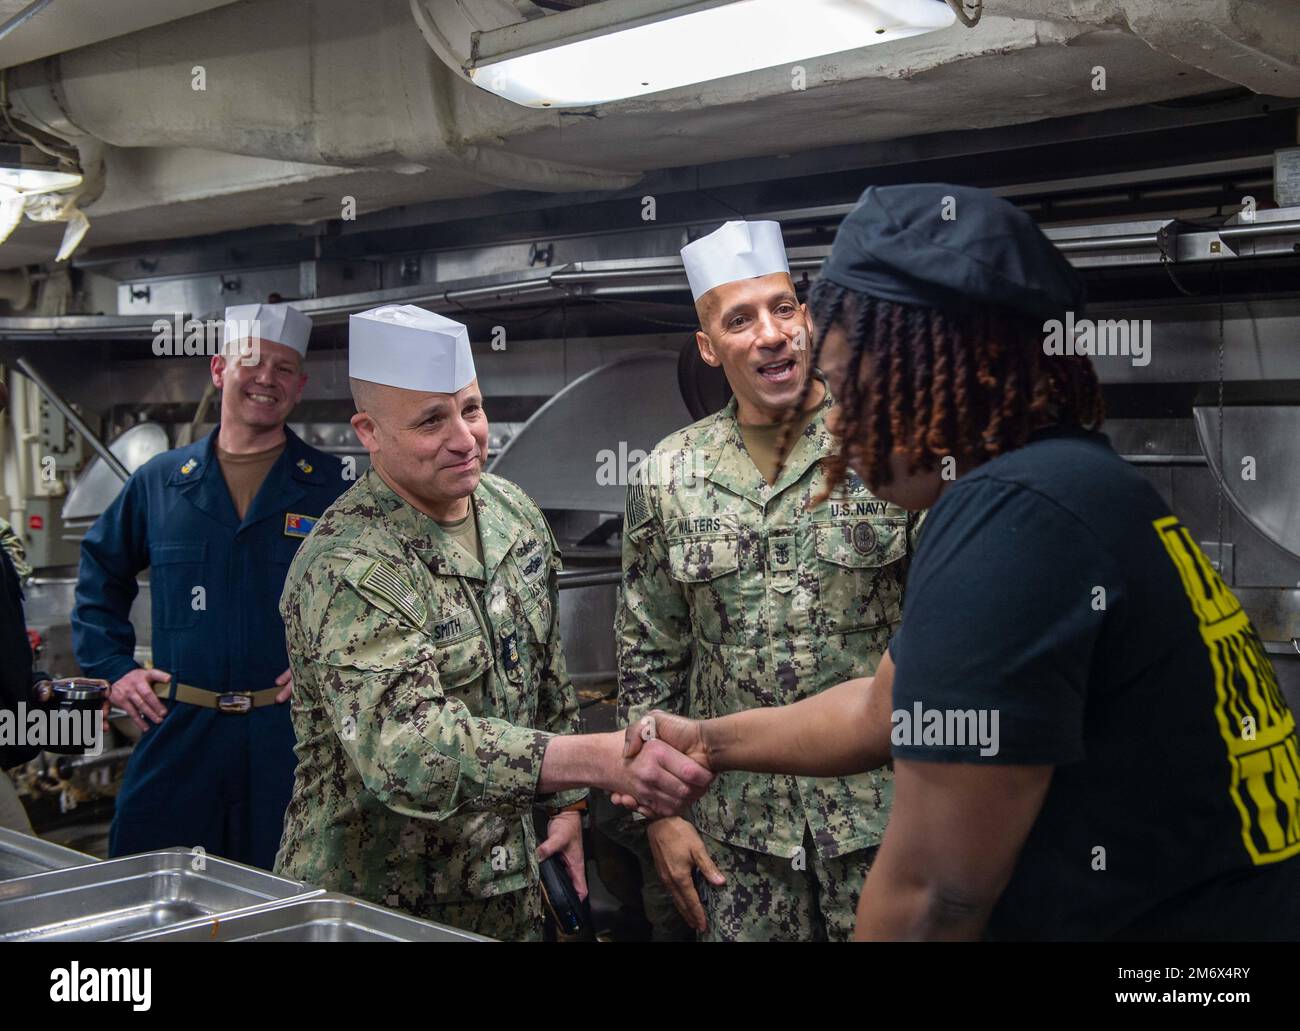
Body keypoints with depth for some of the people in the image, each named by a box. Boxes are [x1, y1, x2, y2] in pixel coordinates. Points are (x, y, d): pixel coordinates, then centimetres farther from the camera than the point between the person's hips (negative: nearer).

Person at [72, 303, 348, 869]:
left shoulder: (335, 487, 0)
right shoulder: (159, 482, 7)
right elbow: (100, 573, 20)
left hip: (292, 733, -1)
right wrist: (113, 667, 11)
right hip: (179, 730, 2)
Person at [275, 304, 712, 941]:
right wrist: (604, 758, -44)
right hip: (377, 903, -6)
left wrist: (567, 803, 10)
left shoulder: (514, 513, 0)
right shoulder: (347, 570, -24)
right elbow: (404, 747, -36)